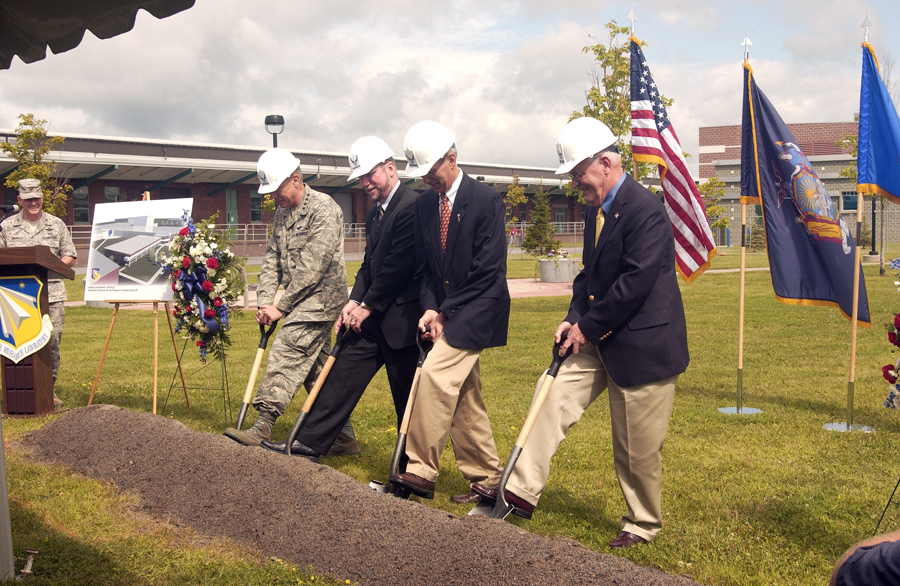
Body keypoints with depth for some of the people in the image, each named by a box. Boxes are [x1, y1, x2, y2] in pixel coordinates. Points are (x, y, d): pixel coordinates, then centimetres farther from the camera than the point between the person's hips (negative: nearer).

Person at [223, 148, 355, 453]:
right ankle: (344, 436, 17)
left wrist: (280, 307, -17)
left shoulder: (323, 208, -14)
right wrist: (264, 301, -2)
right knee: (317, 367, 10)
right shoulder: (282, 213, 14)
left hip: (321, 297, -9)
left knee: (285, 355, -16)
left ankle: (263, 427, -16)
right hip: (304, 302, 9)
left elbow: (312, 266, -19)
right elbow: (272, 259, 13)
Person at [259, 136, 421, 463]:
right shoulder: (375, 212, 16)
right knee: (344, 374, 6)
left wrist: (367, 306, -11)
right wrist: (355, 302, 2)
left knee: (408, 399, 2)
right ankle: (310, 443, 11)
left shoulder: (412, 207, -16)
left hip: (401, 319, -9)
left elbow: (398, 266, -19)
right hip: (372, 316, 9)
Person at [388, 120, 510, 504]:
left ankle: (421, 470, -12)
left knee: (434, 374, -20)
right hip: (446, 311, 7)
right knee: (464, 398, 9)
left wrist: (447, 312, -13)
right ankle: (486, 479, 19)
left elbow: (488, 272, -15)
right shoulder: (424, 204, 8)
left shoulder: (486, 201, -12)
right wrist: (430, 308, -6)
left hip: (477, 310, -7)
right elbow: (423, 266, 10)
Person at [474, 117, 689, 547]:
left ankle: (644, 523, 24)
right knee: (553, 395, 3)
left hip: (643, 344, -9)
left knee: (638, 447, 4)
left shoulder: (645, 210, -20)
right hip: (598, 339, 9)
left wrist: (588, 327, -16)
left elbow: (635, 283, -24)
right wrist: (575, 319, 0)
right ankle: (521, 489, 10)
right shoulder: (596, 211, 10)